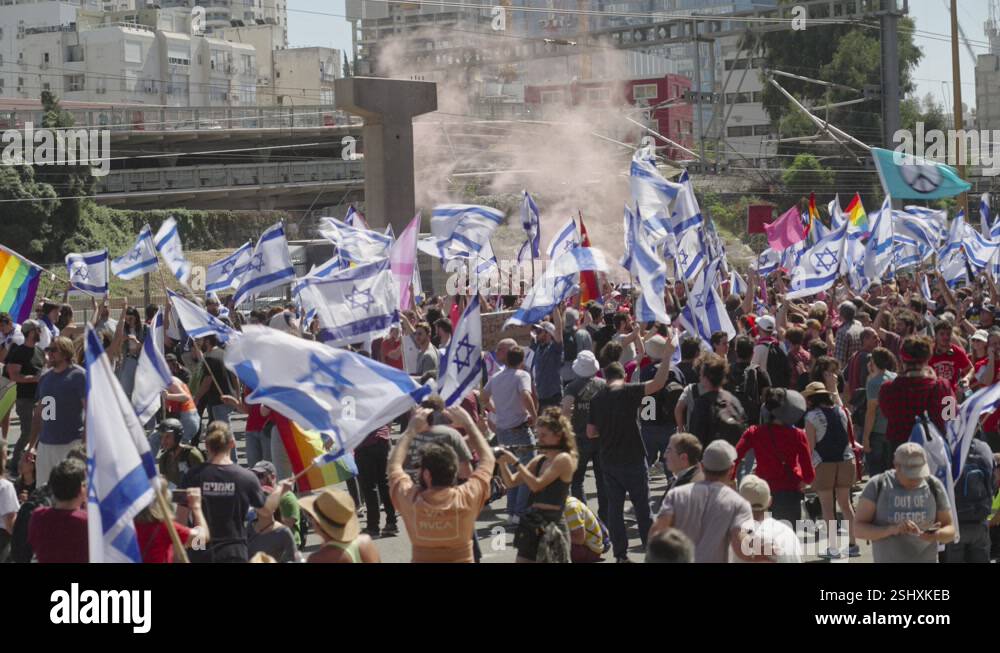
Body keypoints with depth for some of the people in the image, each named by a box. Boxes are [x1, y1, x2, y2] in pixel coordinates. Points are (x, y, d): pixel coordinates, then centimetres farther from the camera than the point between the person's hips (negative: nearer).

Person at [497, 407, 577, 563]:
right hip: (532, 523, 9)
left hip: (551, 524, -9)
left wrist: (515, 461, -18)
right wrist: (503, 463, -7)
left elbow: (536, 485, -20)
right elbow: (511, 482, 10)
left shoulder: (563, 459, -11)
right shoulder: (540, 460, 14)